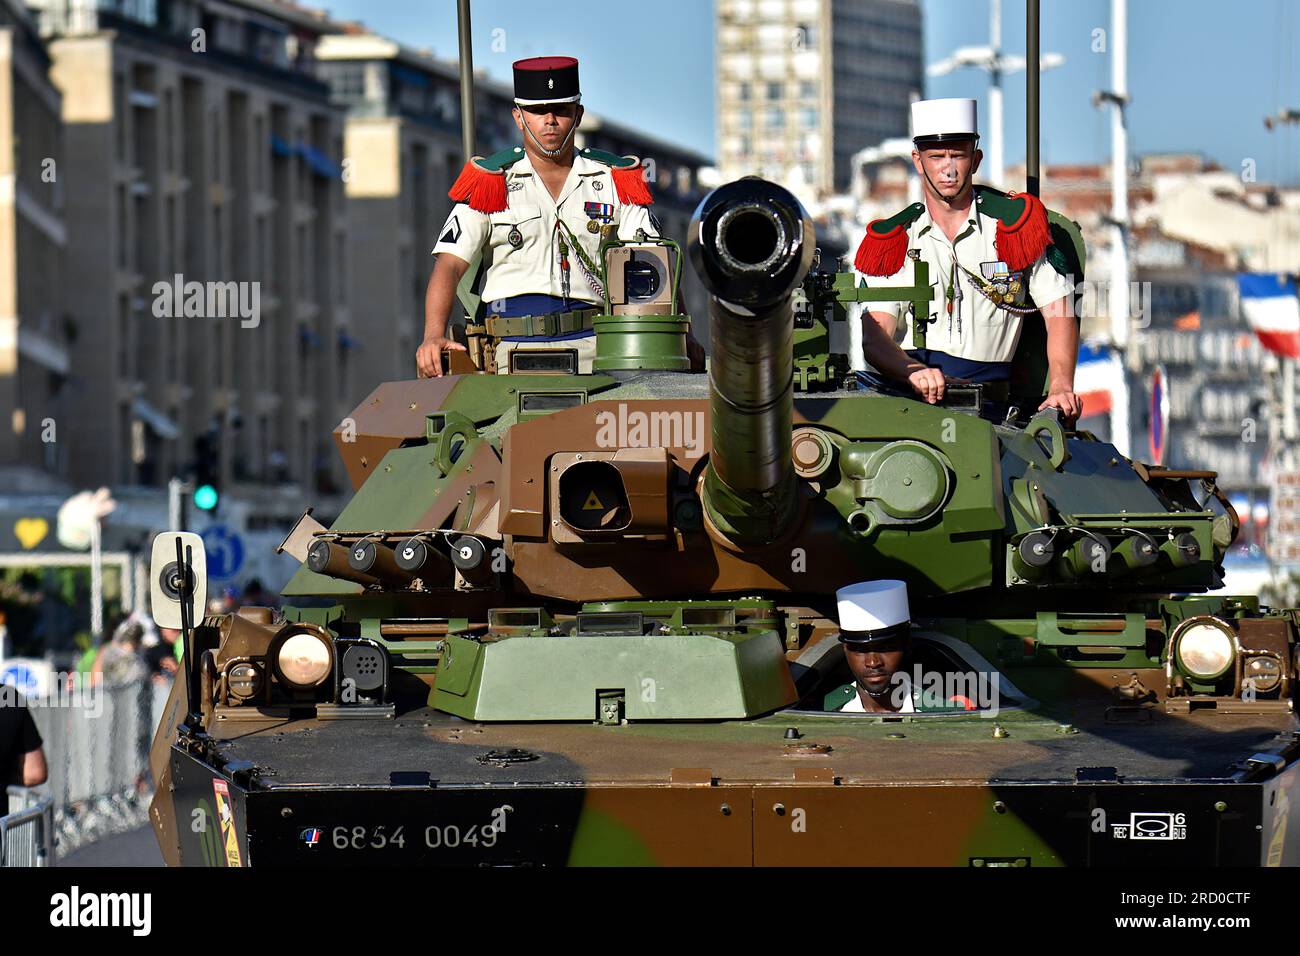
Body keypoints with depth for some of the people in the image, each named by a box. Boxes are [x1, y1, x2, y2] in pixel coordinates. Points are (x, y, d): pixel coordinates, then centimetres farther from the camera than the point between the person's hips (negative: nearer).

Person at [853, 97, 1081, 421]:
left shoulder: (1015, 221, 8)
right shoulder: (892, 240, 11)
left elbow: (1059, 311, 6)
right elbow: (875, 336, -1)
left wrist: (1060, 387, -12)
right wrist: (914, 372, -24)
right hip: (907, 394, 0)